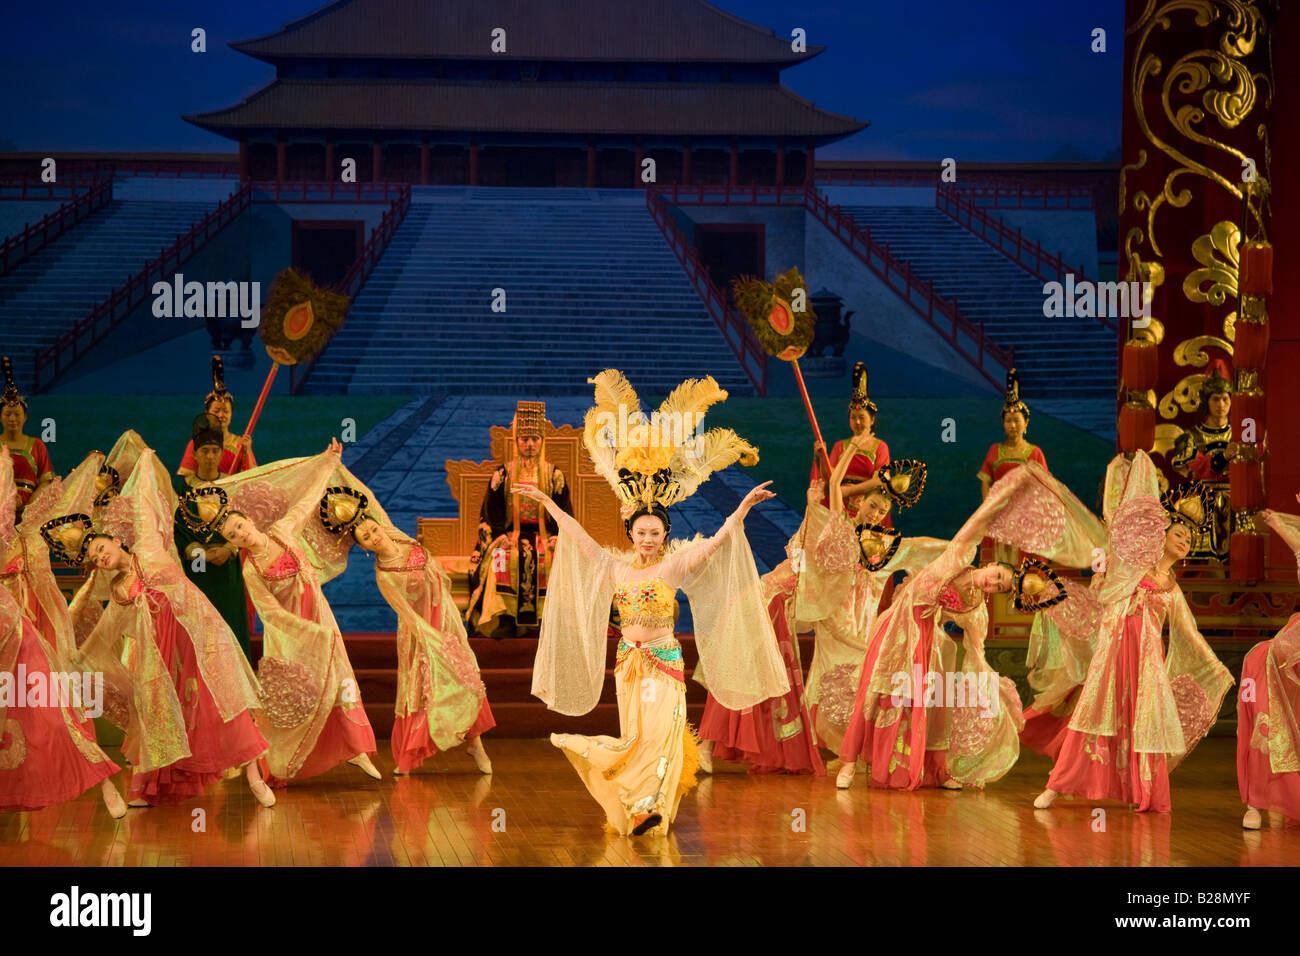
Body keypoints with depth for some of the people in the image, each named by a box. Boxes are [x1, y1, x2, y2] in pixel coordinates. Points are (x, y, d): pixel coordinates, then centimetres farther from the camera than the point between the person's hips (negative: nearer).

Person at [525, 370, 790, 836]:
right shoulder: (615, 566, 4)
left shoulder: (675, 565, -5)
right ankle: (629, 807, 16)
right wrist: (547, 503, 10)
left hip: (664, 660, -3)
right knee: (635, 736, 8)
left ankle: (653, 808, -4)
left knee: (658, 736, -9)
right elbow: (578, 535, 9)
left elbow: (718, 541, -11)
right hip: (628, 660, 3)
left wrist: (743, 508, -20)